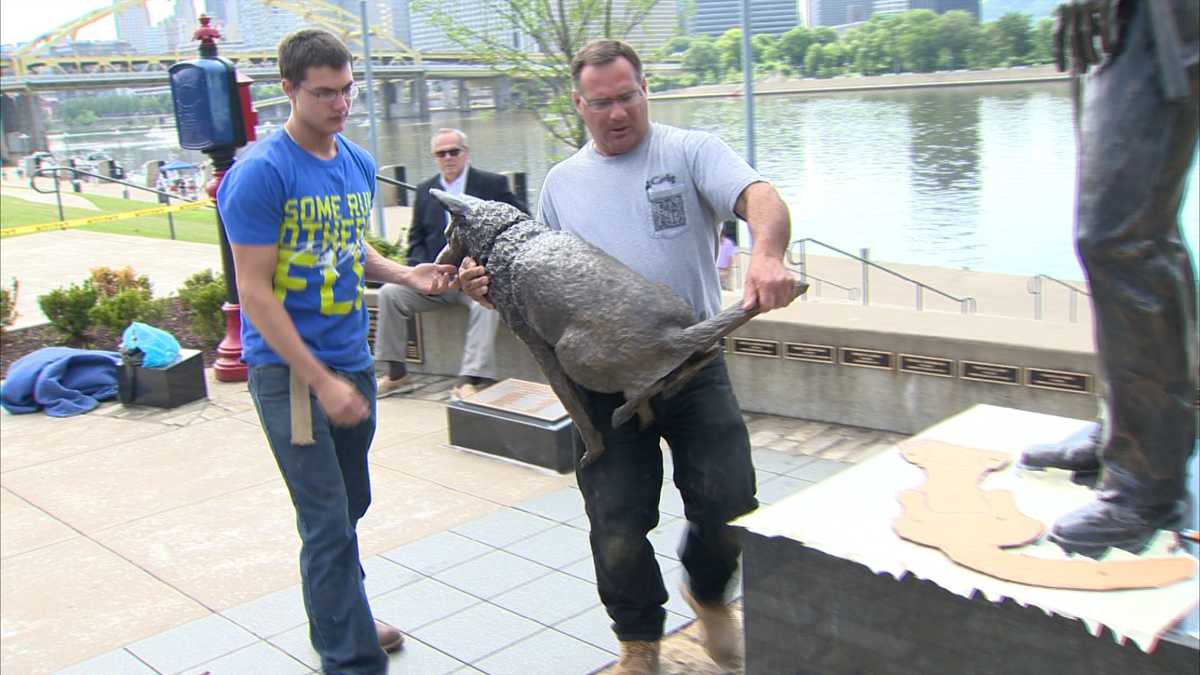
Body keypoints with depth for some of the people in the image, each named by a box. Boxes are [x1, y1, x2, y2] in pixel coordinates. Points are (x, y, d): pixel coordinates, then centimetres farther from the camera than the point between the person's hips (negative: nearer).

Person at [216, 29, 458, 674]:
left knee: (349, 503, 19)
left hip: (351, 359, 7)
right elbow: (255, 291, -17)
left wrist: (403, 273, 2)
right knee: (328, 522, -5)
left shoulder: (359, 163, 7)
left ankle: (338, 623, 38)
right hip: (289, 368, -7)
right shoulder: (260, 173, -15)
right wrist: (321, 381, -20)